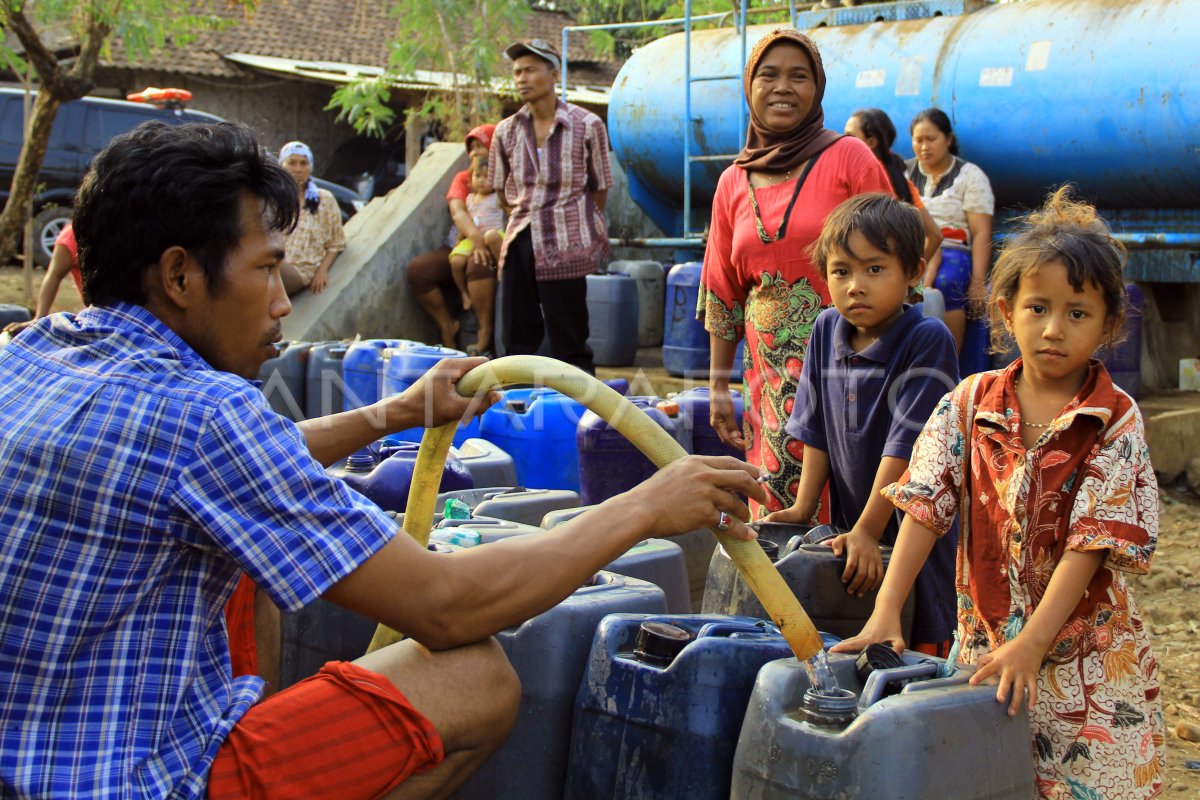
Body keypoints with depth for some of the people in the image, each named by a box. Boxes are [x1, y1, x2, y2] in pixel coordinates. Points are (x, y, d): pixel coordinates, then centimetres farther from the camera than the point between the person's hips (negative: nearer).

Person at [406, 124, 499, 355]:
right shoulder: (463, 178, 20)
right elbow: (457, 211, 0)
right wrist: (475, 236, -22)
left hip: (490, 247, -4)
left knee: (479, 263, -39)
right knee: (417, 268, -21)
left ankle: (485, 334, -27)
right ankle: (447, 326, -5)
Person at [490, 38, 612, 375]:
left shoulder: (586, 126, -4)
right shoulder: (507, 131, 6)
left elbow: (599, 189, 5)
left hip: (565, 246, -4)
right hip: (520, 242, 4)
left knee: (569, 344, -3)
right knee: (518, 337, 8)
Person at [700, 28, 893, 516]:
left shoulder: (849, 159, -2)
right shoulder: (734, 182, 10)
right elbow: (722, 294, 15)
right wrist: (718, 388, 13)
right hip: (770, 375, 4)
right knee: (778, 513, 2)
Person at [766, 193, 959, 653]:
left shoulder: (928, 341, -16)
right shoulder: (826, 331, 2)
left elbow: (906, 443, -19)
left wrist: (867, 531, -19)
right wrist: (803, 508, 5)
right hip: (848, 529, 5)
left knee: (922, 646, -1)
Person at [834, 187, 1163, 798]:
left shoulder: (1115, 421, -8)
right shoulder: (971, 403, 0)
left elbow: (1094, 540, -14)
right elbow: (926, 507, -5)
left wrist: (1032, 644, -22)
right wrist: (885, 612, -15)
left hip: (1086, 658, -2)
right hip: (984, 644, 2)